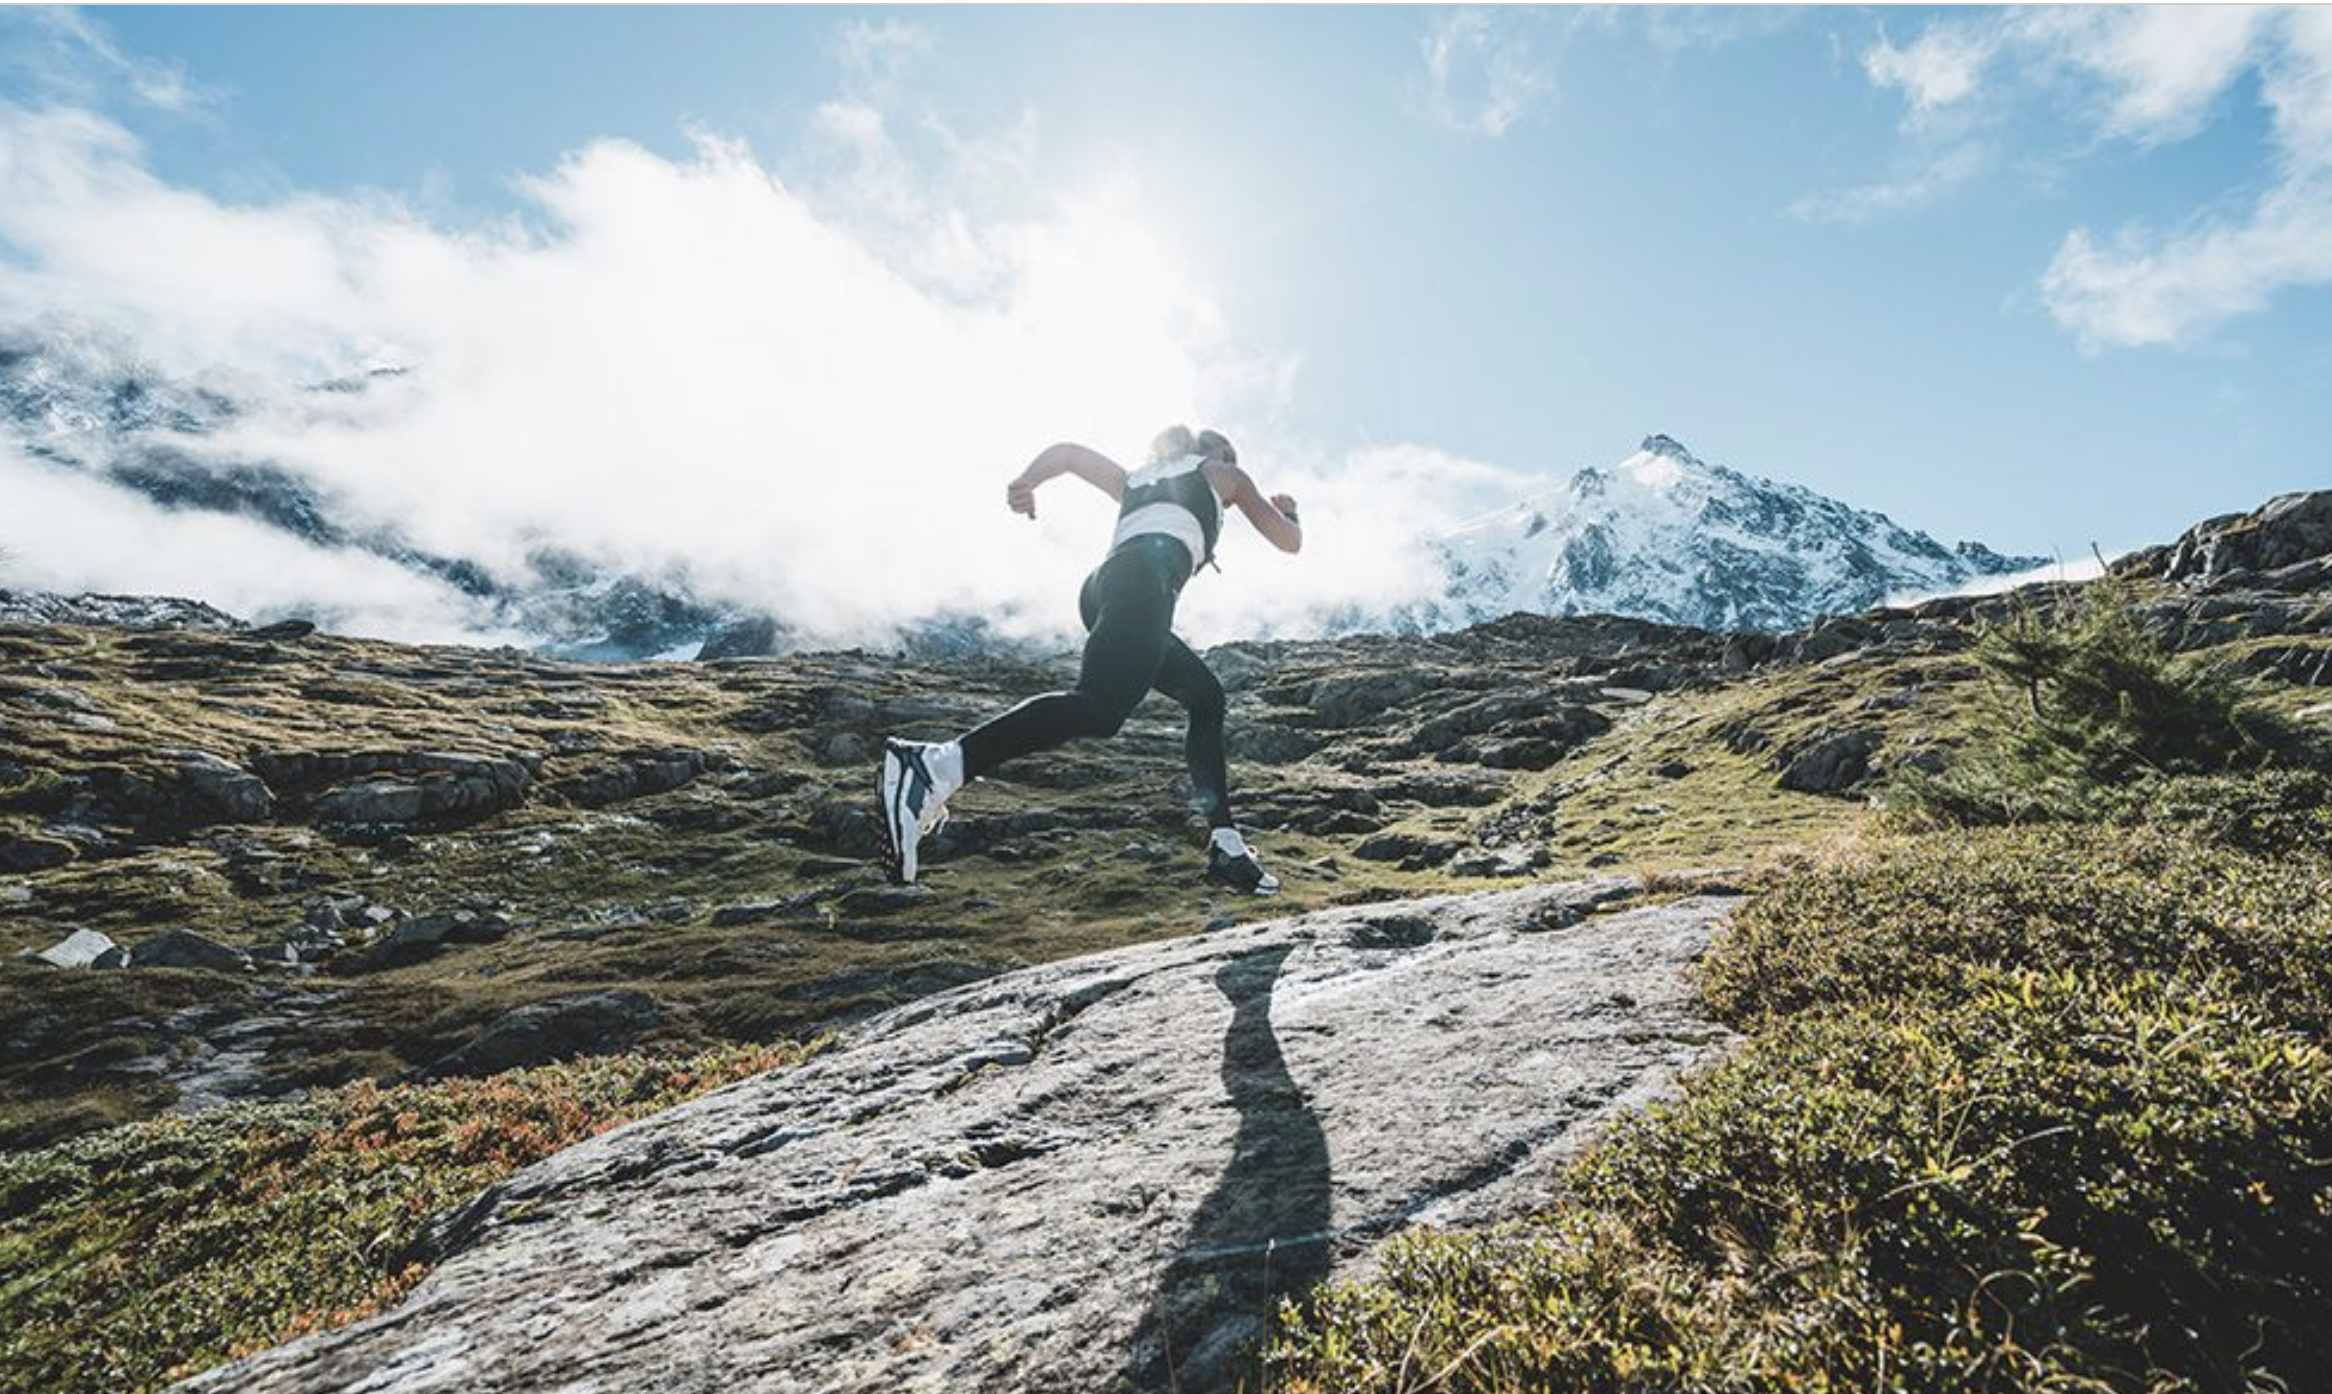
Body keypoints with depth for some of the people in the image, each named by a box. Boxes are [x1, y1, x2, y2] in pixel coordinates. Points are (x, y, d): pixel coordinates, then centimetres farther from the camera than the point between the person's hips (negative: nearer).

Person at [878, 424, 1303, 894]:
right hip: (1147, 578, -7)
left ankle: (1226, 848, 12)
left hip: (1103, 587, 7)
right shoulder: (1224, 473, 30)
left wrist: (1025, 482, 12)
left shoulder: (1138, 479, 41)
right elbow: (1290, 541, 33)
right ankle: (929, 765, -45)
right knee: (1098, 708, -27)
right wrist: (1287, 511, 55)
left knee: (1206, 699, 18)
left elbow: (1068, 452, 29)